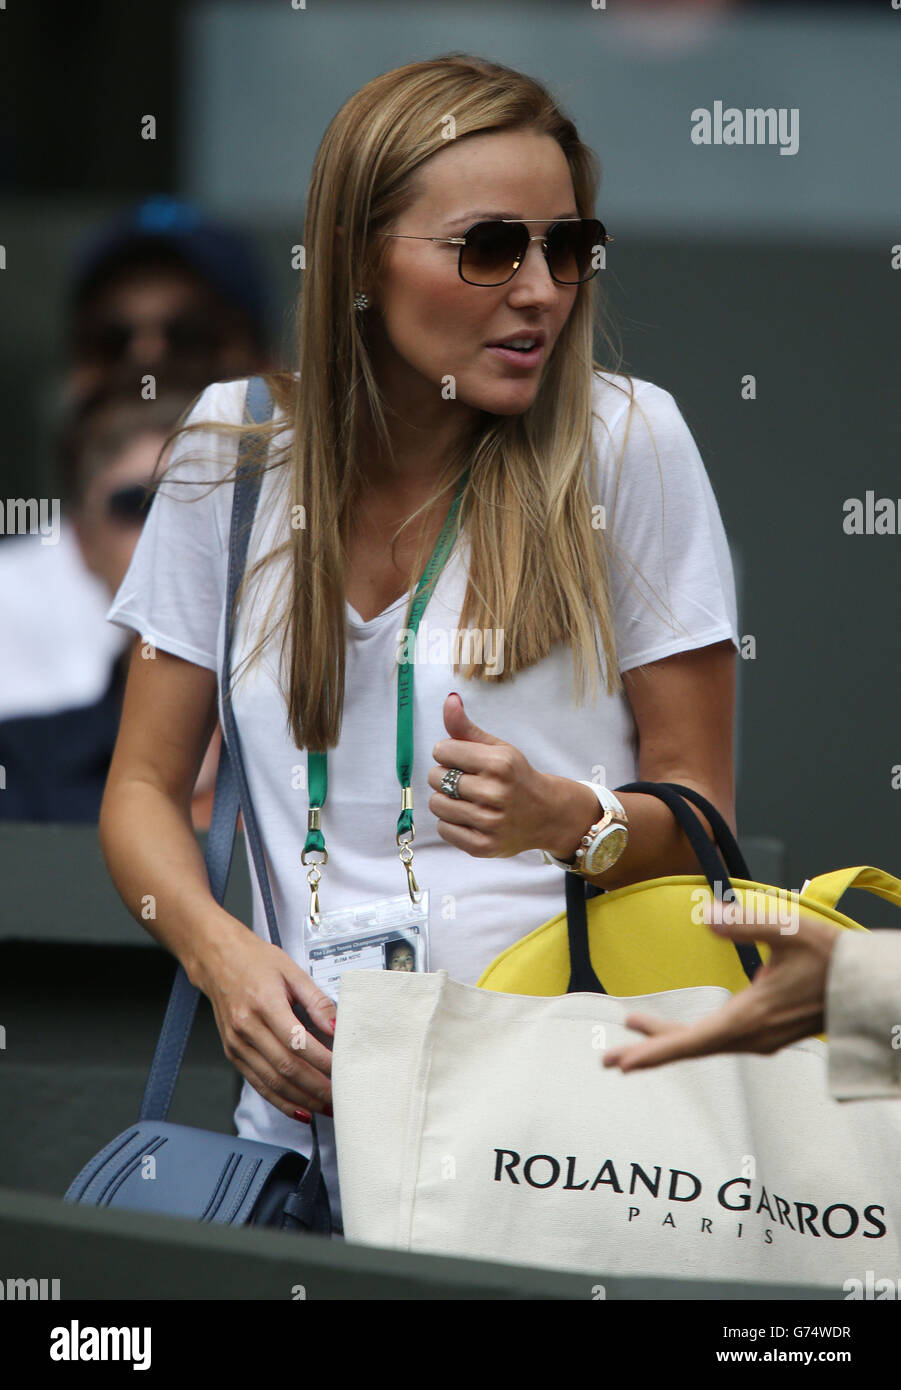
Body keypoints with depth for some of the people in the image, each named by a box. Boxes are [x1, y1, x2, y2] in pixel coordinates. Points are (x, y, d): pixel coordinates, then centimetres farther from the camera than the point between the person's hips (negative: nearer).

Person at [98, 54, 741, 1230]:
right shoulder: (238, 445, 8)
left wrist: (567, 821, -15)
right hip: (310, 1100, 2)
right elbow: (144, 788, 14)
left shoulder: (626, 442, 2)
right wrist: (216, 947, -6)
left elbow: (699, 814, 6)